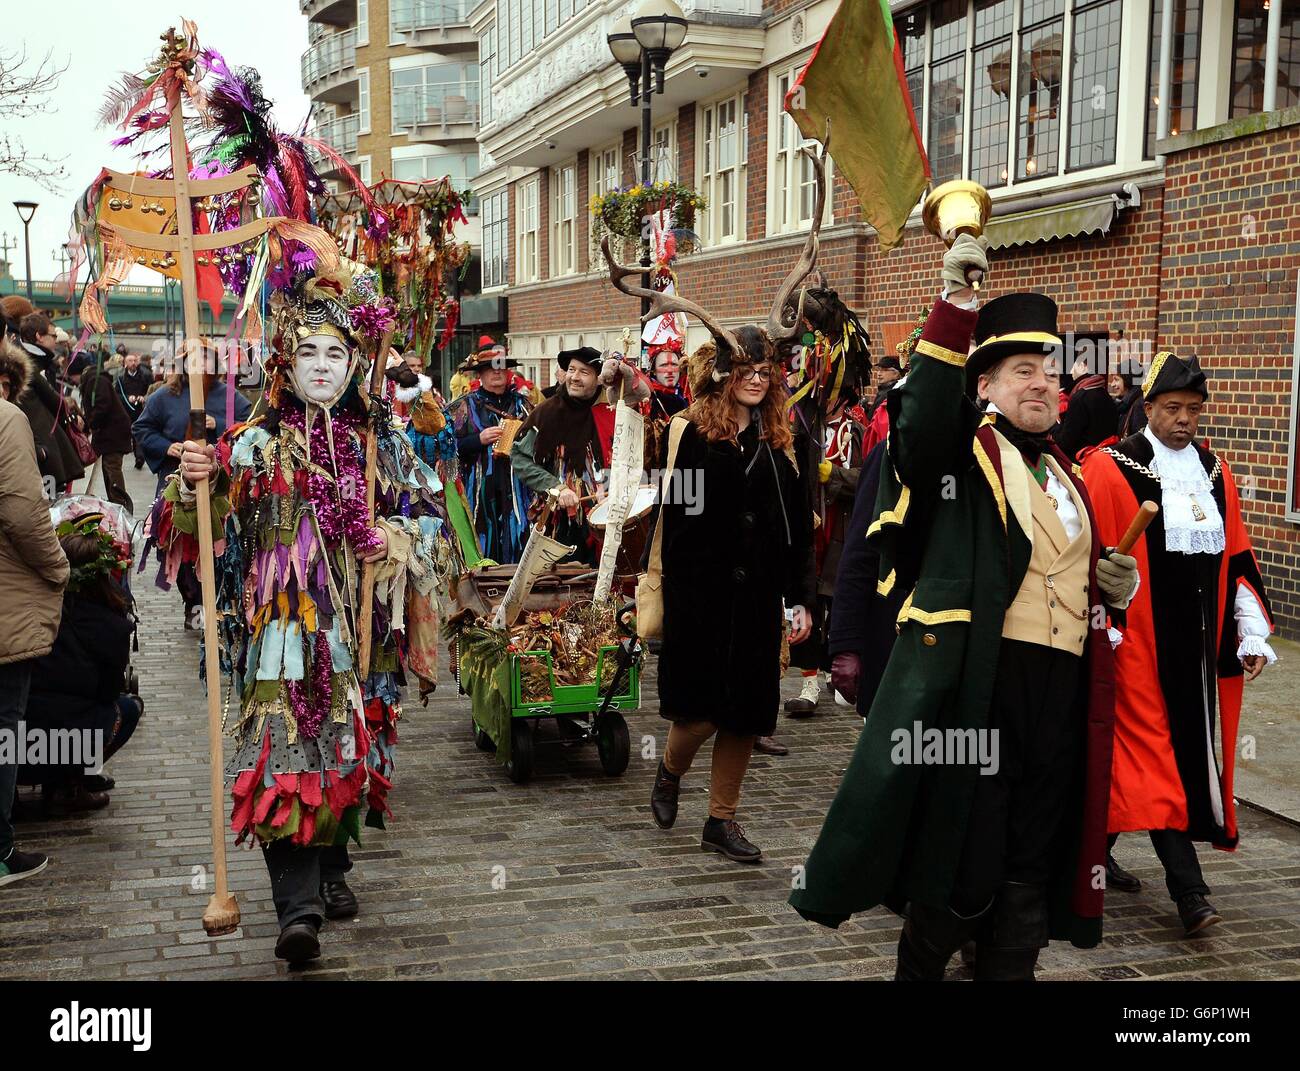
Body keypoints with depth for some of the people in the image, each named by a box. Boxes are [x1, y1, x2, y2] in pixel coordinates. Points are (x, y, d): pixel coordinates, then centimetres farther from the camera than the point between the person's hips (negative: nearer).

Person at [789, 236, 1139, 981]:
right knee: (958, 844, 1)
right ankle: (920, 969, 19)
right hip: (972, 680, -6)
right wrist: (956, 305, -32)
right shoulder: (961, 453, 0)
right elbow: (924, 410, -23)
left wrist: (1116, 585, 5)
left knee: (1031, 862, 10)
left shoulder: (1067, 478, 19)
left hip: (1060, 689, 6)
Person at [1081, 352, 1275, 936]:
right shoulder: (1111, 469, -7)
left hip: (1200, 641, 7)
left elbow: (1236, 557, 14)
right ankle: (1187, 887, -7)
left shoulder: (1214, 472, 11)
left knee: (1195, 747, 12)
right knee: (1152, 750, -7)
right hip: (1139, 640, -6)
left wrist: (1252, 631, 9)